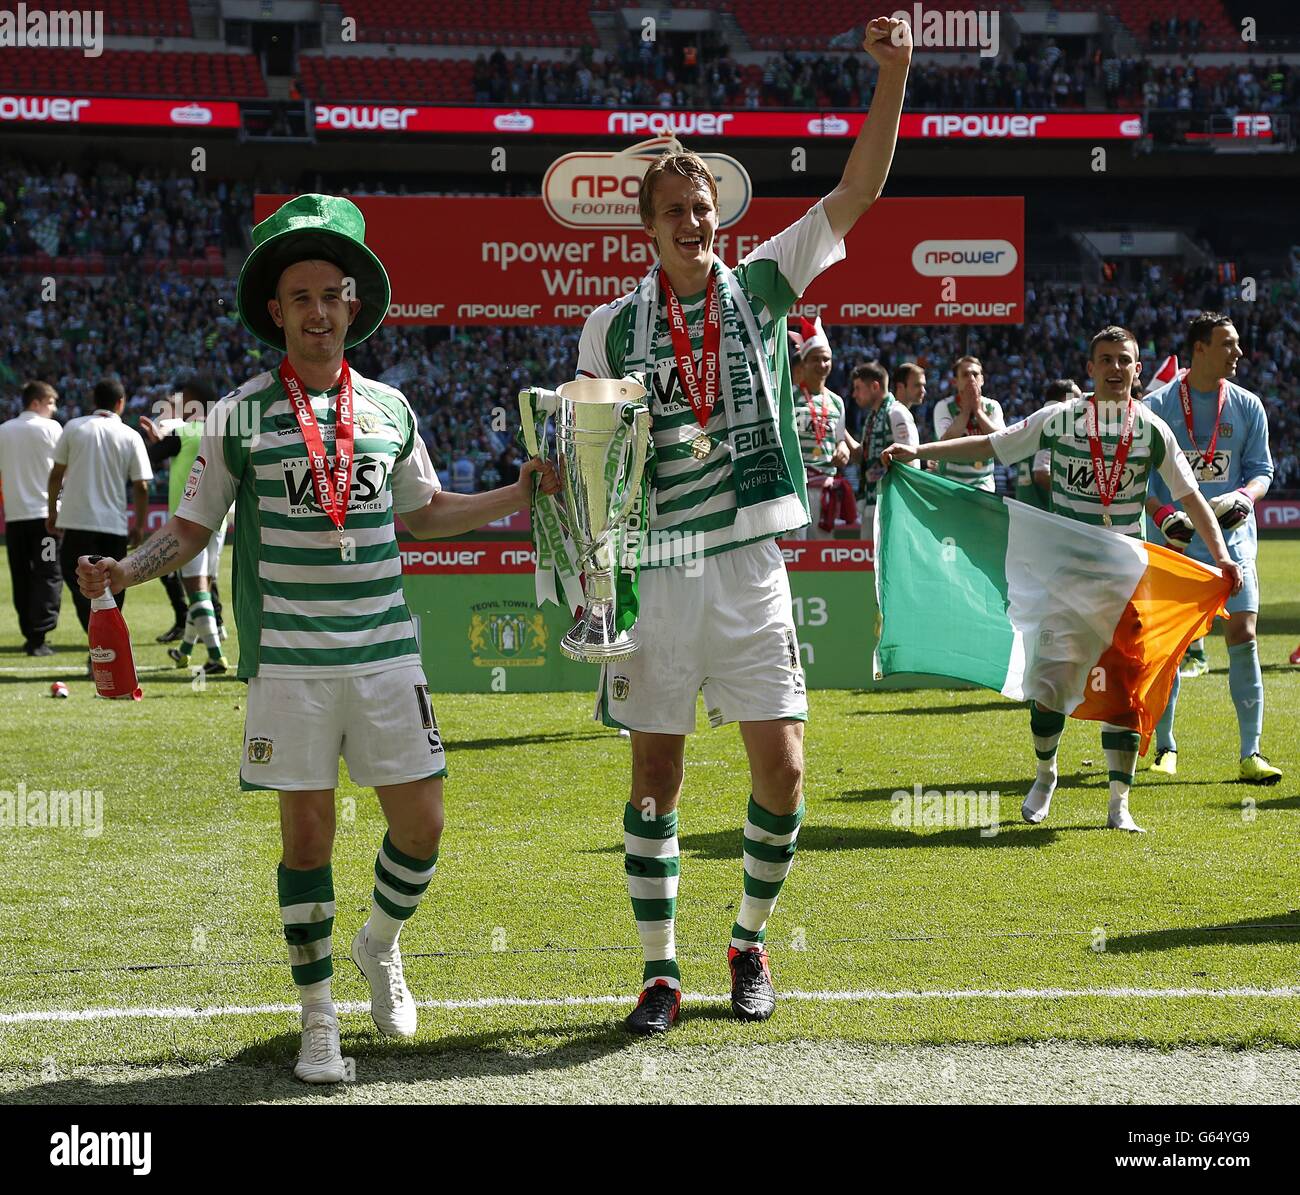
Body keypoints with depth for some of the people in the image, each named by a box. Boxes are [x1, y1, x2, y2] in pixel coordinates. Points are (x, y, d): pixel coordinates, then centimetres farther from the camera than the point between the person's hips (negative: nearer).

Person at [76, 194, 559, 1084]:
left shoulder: (389, 408, 8)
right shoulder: (241, 415, -1)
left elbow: (424, 512, 22)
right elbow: (193, 528, 3)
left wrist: (522, 492, 14)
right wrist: (128, 570, -15)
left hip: (387, 654, 3)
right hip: (289, 662, -3)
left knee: (422, 825, 3)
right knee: (307, 835, 0)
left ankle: (380, 944, 33)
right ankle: (319, 1018, 13)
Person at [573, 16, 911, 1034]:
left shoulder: (763, 284, 5)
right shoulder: (613, 327, 4)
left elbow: (860, 190, 1)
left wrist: (893, 72, -9)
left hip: (749, 564, 1)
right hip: (655, 570, -1)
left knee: (781, 765, -2)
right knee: (656, 771, 3)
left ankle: (751, 942, 19)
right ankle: (661, 970, 12)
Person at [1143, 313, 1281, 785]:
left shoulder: (1247, 406, 6)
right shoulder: (1157, 405, 0)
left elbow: (1261, 470, 9)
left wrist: (1241, 497, -13)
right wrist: (1163, 514, -15)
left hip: (1232, 536, 1)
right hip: (1175, 539, -1)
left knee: (1243, 635, -9)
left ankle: (1250, 753, -6)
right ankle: (1164, 747, 18)